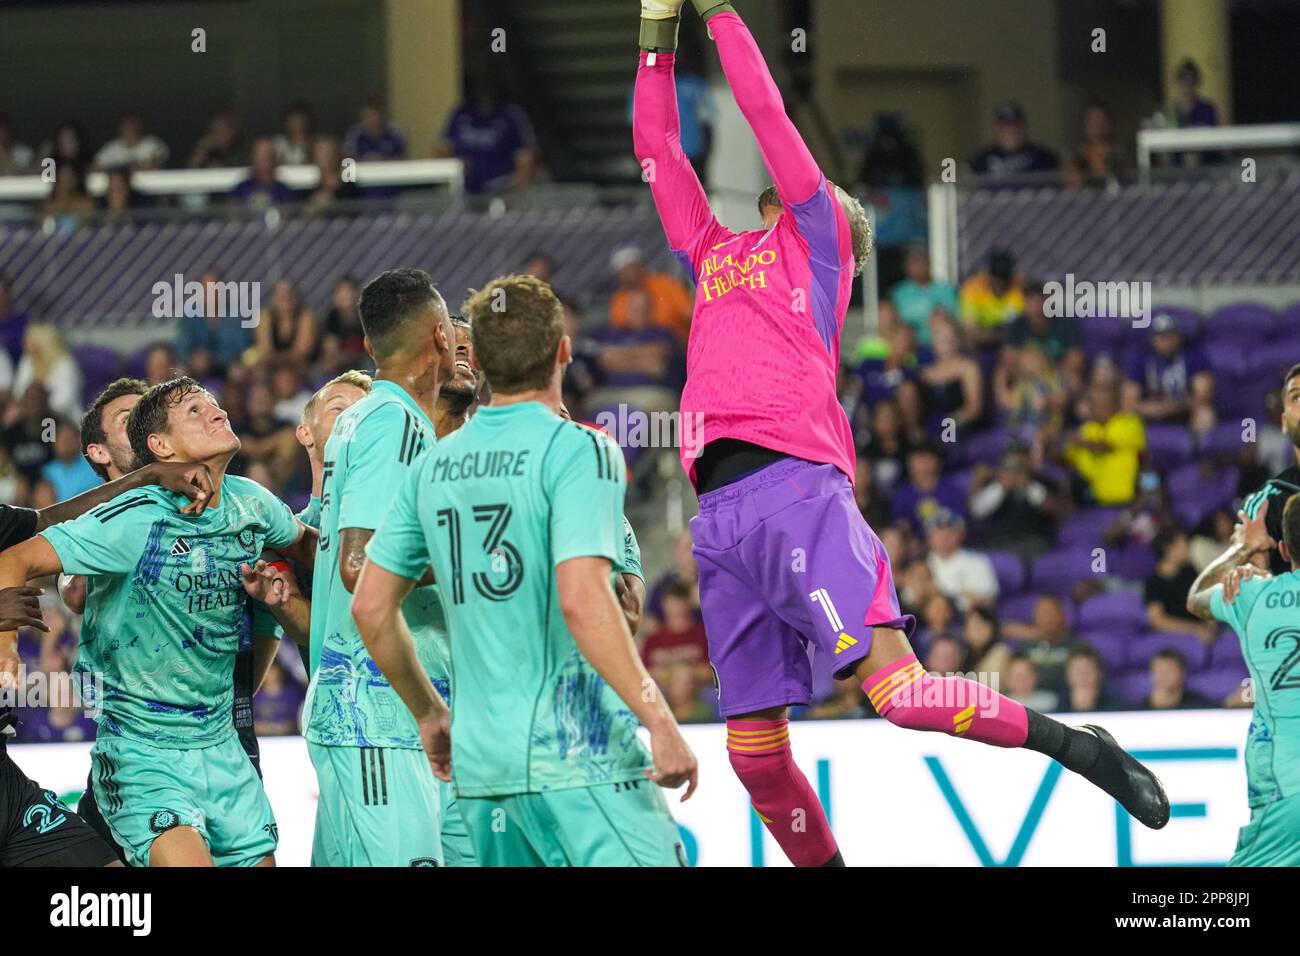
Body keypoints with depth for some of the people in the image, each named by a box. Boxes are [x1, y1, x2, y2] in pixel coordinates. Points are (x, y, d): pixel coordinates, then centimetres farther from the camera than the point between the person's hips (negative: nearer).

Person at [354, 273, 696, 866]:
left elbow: (370, 607, 15)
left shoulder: (435, 467, 11)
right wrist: (660, 721, -17)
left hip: (480, 766, 7)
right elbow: (582, 600, -20)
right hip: (576, 756, -7)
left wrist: (429, 713, 28)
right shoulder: (577, 451, -8)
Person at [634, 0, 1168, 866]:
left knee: (897, 688, -19)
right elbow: (658, 150, 32)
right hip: (720, 512, 6)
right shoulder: (713, 254, 29)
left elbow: (765, 110, 11)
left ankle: (1072, 744, -4)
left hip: (794, 485, -6)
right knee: (753, 748, 1)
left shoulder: (818, 234, 15)